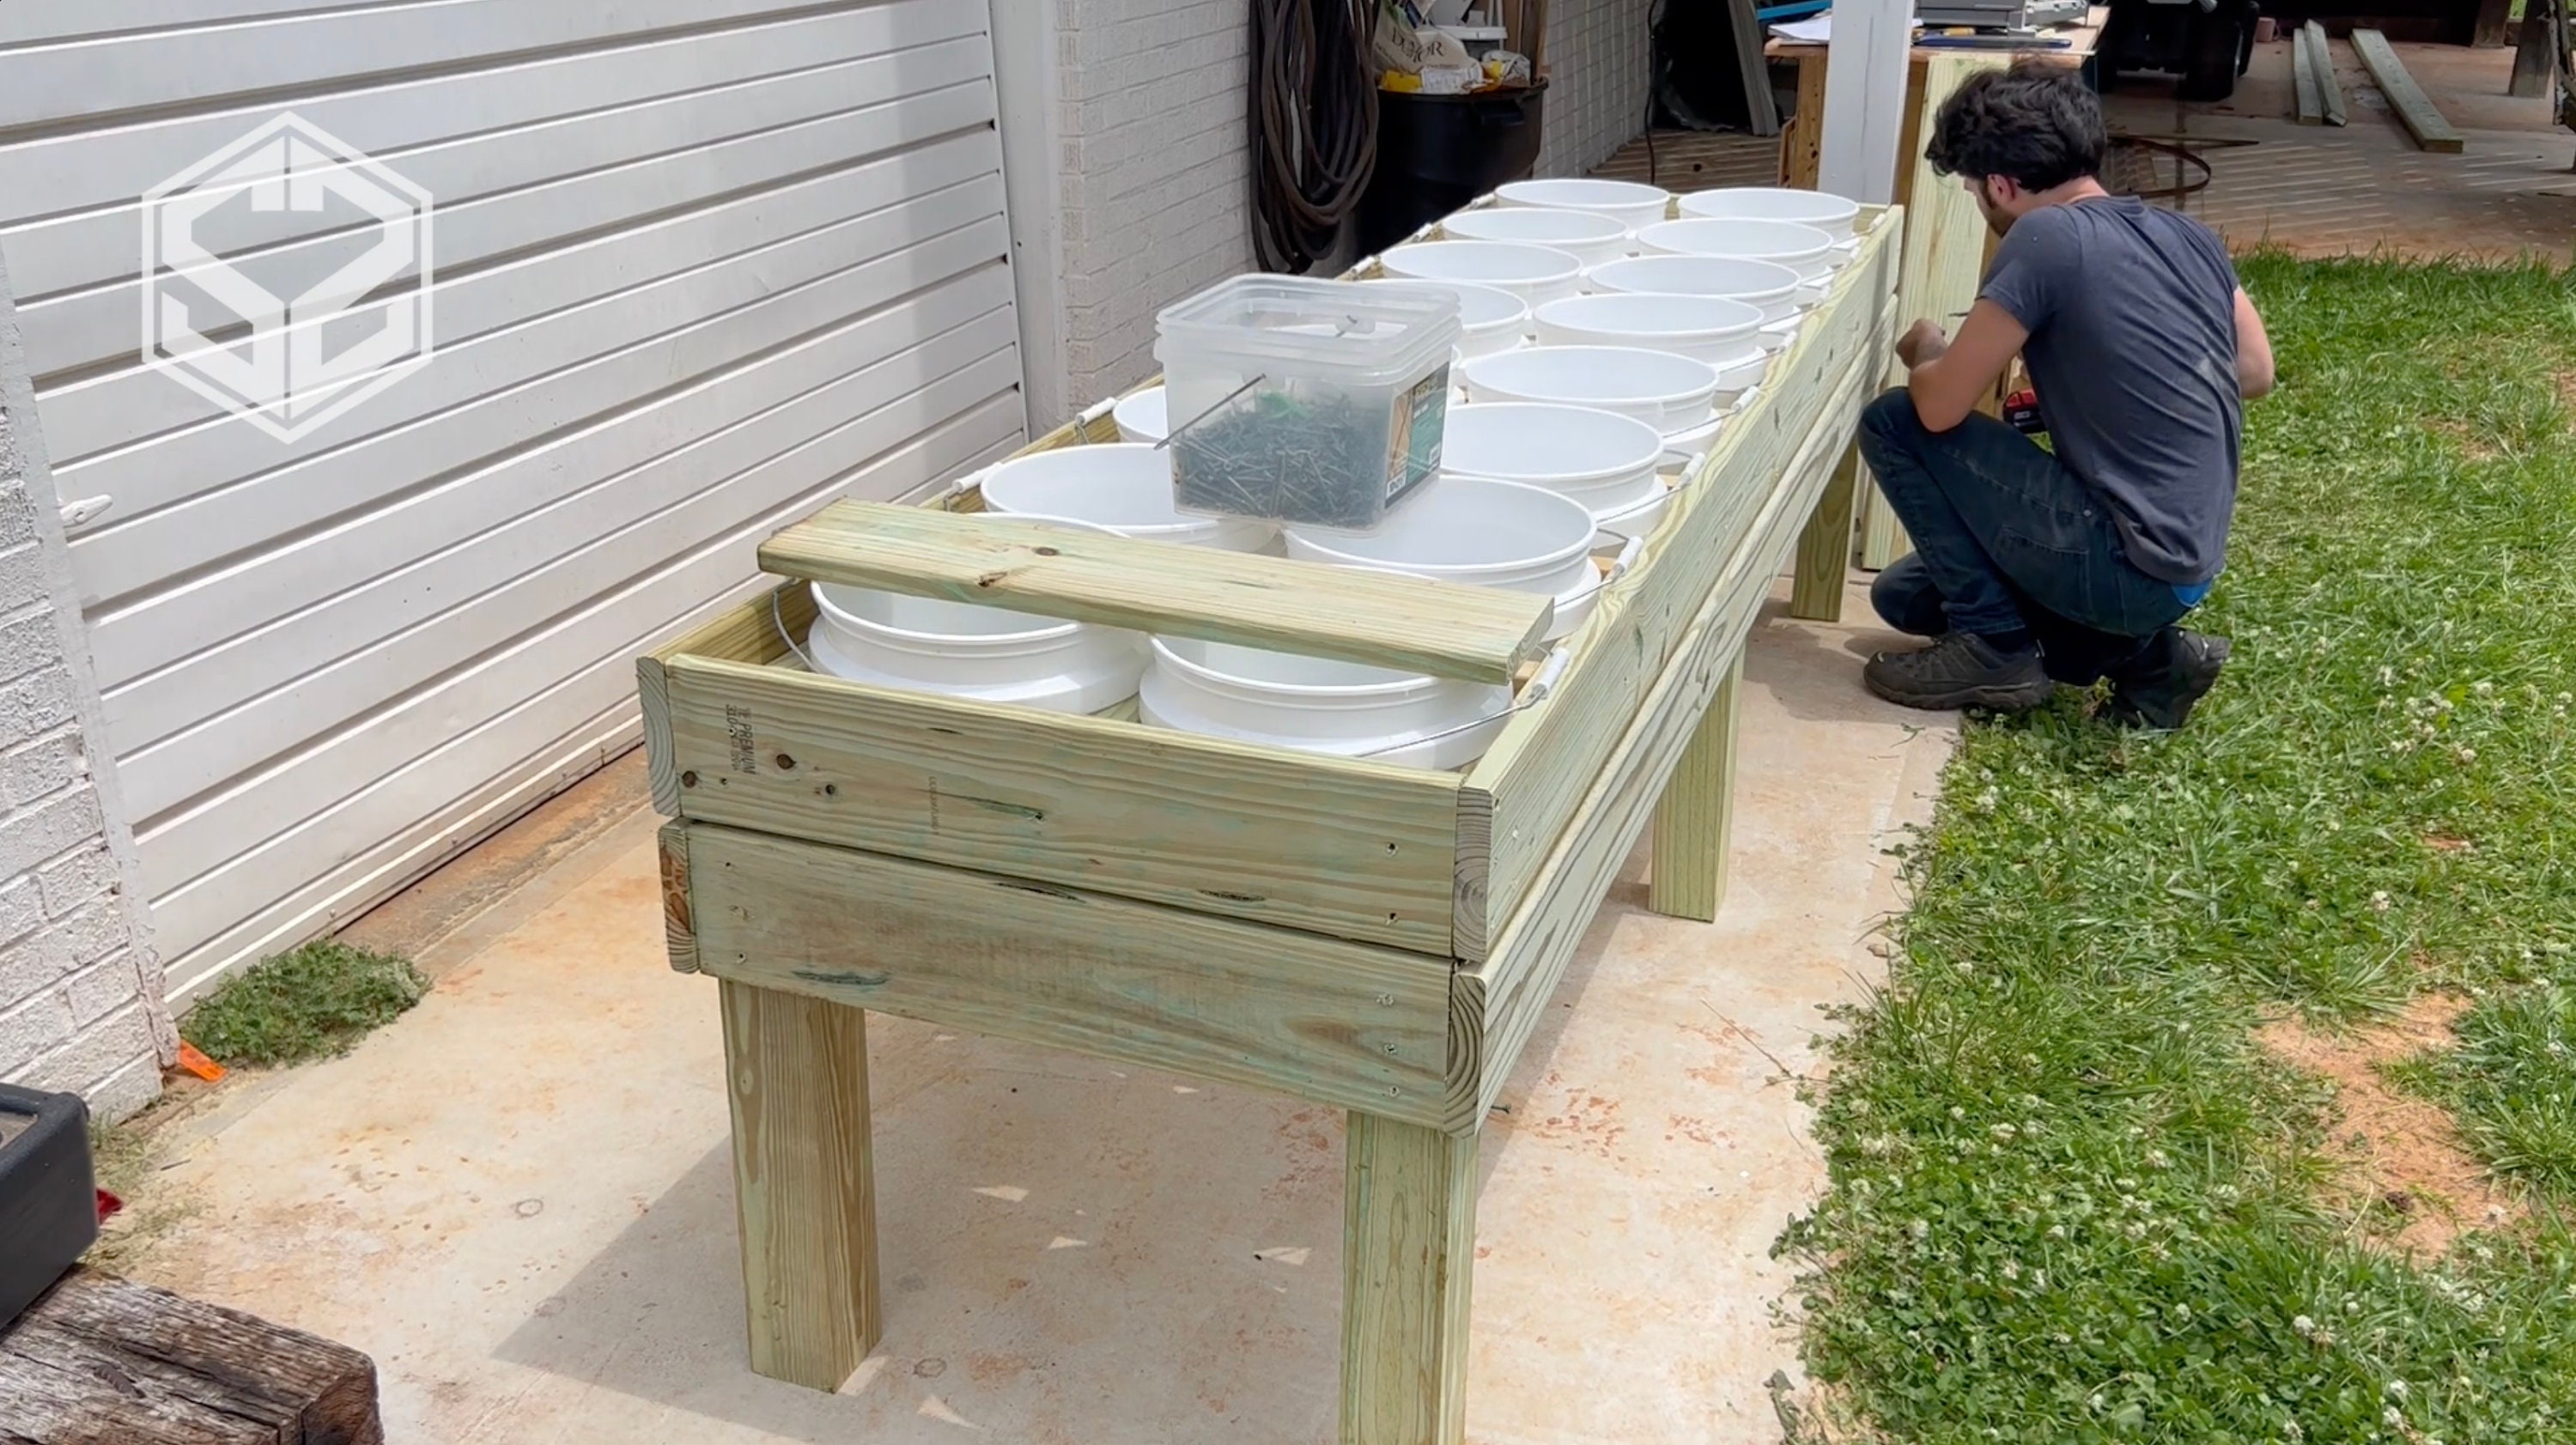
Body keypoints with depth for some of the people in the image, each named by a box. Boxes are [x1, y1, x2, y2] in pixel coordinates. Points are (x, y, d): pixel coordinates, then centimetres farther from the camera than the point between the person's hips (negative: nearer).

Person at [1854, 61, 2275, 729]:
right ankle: (2141, 653, 11)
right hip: (2184, 562, 8)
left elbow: (1940, 408, -15)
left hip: (2125, 565, -8)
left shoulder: (2046, 237, -16)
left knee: (1893, 425, -1)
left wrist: (1922, 353, 8)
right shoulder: (2187, 234, 7)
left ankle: (1994, 647, 3)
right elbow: (2254, 373, 18)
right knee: (1901, 596, 21)